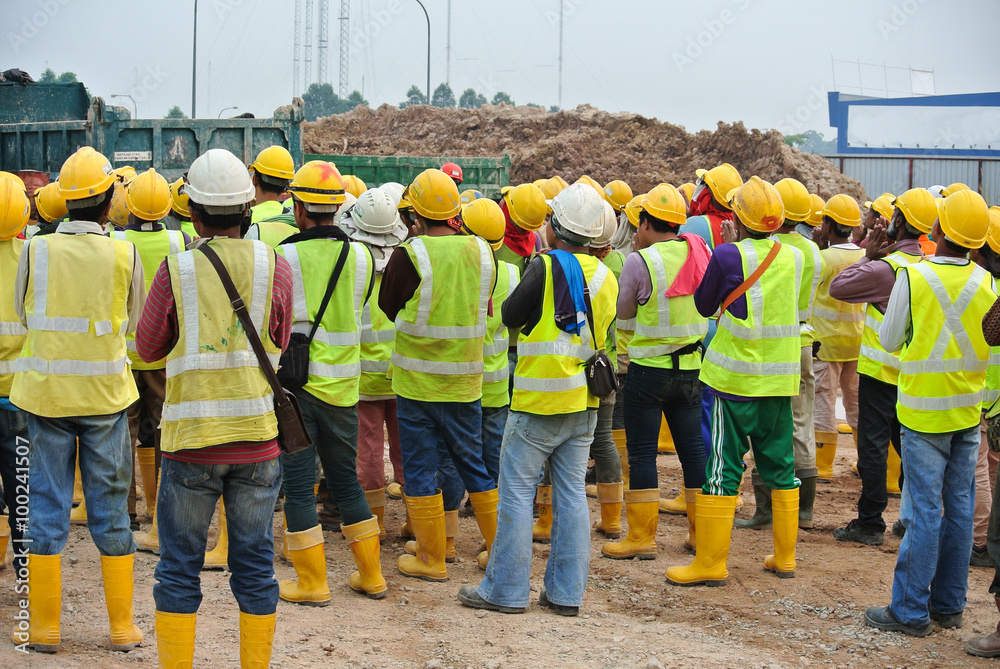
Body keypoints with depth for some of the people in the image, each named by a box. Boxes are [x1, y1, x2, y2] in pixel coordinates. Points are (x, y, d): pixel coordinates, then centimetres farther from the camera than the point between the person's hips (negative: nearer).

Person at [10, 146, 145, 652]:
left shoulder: (35, 250, -6)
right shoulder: (124, 254, -7)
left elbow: (23, 316, 6)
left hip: (46, 392, 0)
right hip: (106, 392, 0)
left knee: (47, 505, 8)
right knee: (110, 507, 9)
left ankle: (44, 626, 14)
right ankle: (122, 626, 16)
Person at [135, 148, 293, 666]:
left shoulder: (176, 270, -7)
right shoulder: (274, 268, -3)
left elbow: (147, 348, 5)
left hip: (191, 436, -1)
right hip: (259, 434, 2)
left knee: (179, 566, 9)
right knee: (255, 563, 11)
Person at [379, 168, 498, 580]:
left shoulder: (410, 255, -15)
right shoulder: (482, 252, -3)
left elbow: (386, 308, -1)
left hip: (417, 381, -4)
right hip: (465, 380, 4)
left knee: (420, 469, 7)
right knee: (474, 464, 17)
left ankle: (431, 558, 13)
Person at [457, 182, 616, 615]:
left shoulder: (547, 266, -14)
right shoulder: (606, 278, 6)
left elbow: (510, 315, -3)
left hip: (539, 401, -6)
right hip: (584, 401, 6)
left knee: (517, 491, 2)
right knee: (571, 494, 9)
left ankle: (506, 590, 5)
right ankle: (566, 592, 13)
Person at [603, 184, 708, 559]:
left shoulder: (640, 262, -15)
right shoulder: (699, 254, 1)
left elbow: (624, 311, -2)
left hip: (649, 370, -5)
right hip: (691, 368, 5)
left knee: (642, 453, 1)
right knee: (693, 447, 12)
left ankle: (642, 538, 3)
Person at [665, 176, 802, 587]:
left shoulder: (729, 255, -12)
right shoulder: (793, 257, 3)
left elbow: (704, 306, 1)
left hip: (735, 378, -5)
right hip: (780, 378, 5)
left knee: (722, 468, 0)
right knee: (780, 466, 14)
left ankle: (711, 563, 3)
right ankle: (785, 557, 22)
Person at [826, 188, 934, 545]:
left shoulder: (885, 267, -20)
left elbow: (838, 287, -13)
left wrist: (869, 255, -8)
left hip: (881, 369, -7)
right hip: (913, 370, 7)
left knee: (874, 445, 0)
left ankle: (870, 522, 5)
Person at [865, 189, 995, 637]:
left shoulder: (912, 277, -14)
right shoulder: (986, 282, -2)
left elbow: (889, 341, -4)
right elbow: (989, 343, 8)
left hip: (924, 409, -4)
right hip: (969, 408, 4)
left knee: (924, 509, -2)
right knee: (959, 507, 11)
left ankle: (911, 611, 3)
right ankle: (949, 605, 20)